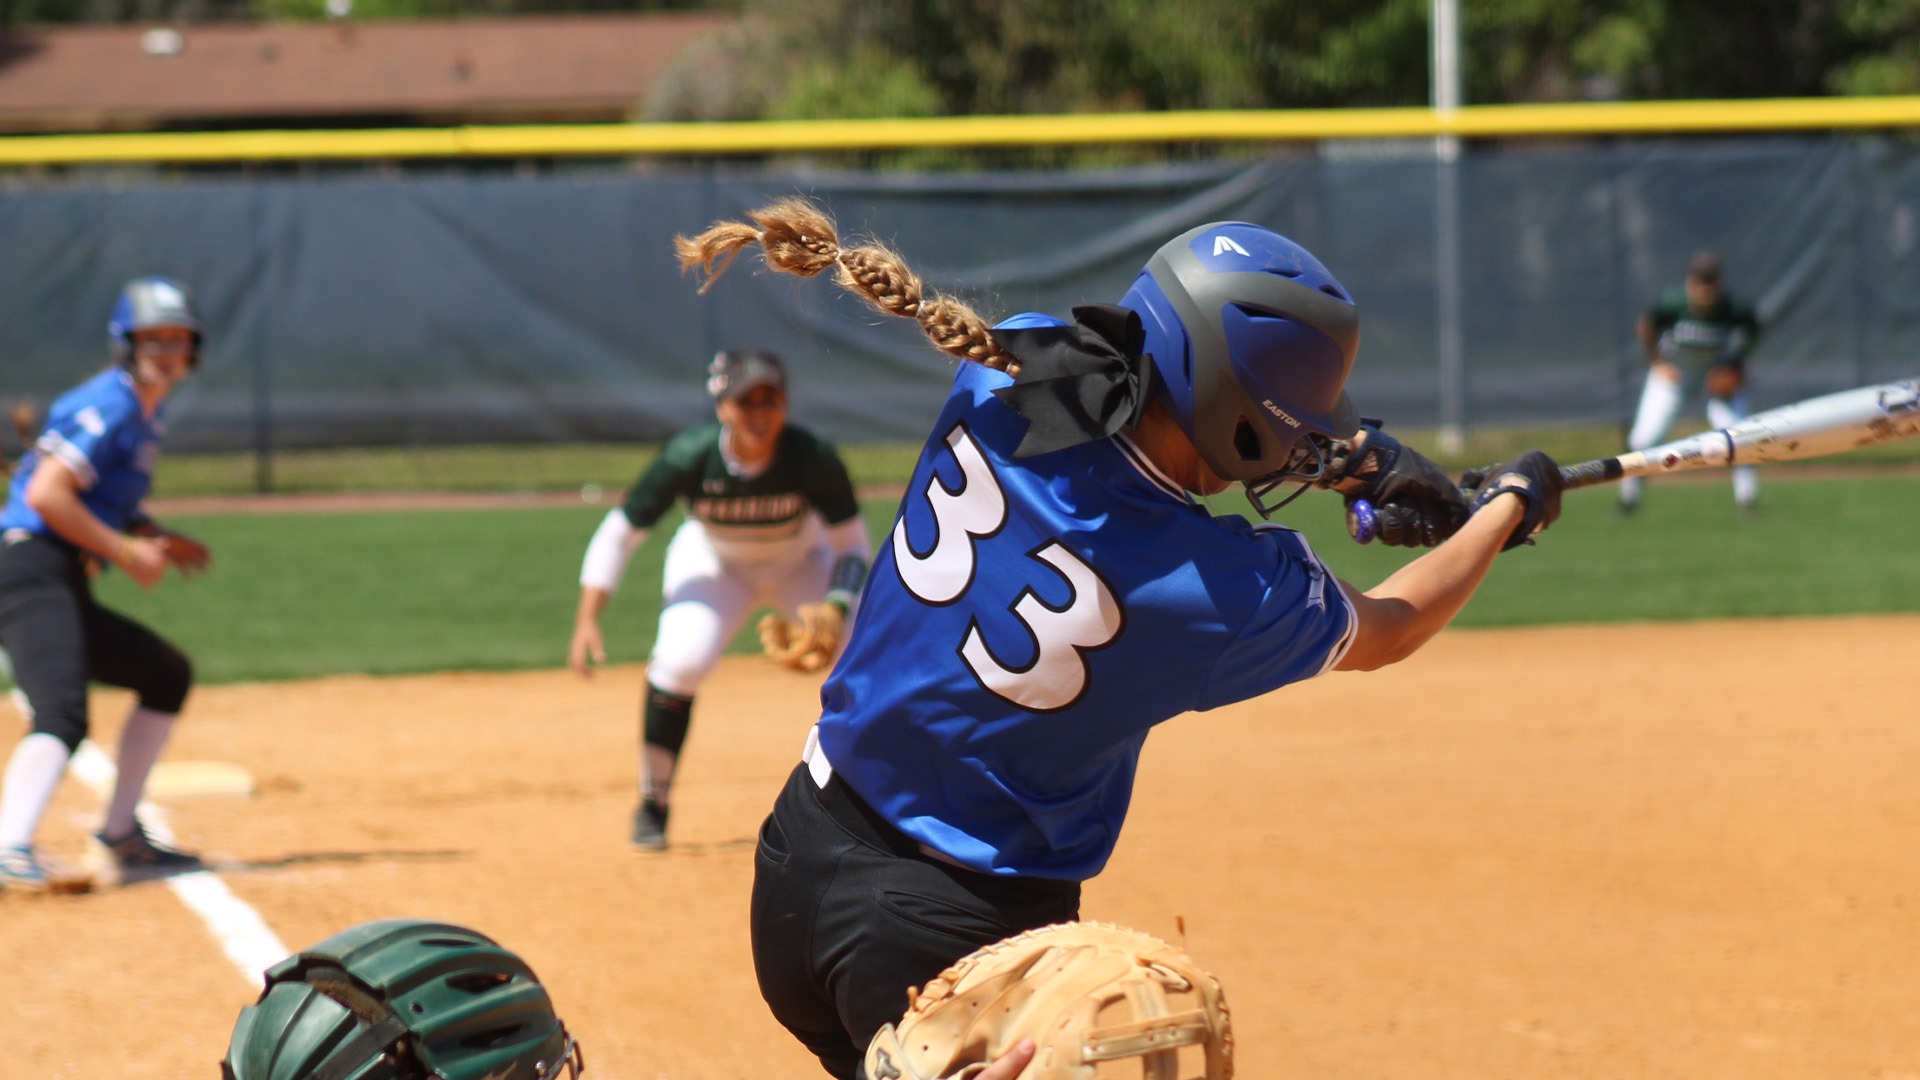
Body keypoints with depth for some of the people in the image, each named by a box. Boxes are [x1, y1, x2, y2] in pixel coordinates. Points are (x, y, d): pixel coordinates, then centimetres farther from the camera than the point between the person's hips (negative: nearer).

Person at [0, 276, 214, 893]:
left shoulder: (148, 413, 20)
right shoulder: (109, 405, -10)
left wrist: (157, 539, 16)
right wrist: (125, 551, -15)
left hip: (68, 588, 10)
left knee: (168, 675, 22)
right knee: (63, 713, -29)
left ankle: (118, 840, 21)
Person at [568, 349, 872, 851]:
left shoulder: (812, 457, -32)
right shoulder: (690, 456, -32)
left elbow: (851, 543, -20)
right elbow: (620, 531, -22)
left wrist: (836, 608, -38)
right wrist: (586, 620, -31)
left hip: (801, 564, 1)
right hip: (712, 562, -1)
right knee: (680, 659, -26)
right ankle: (653, 805, -5)